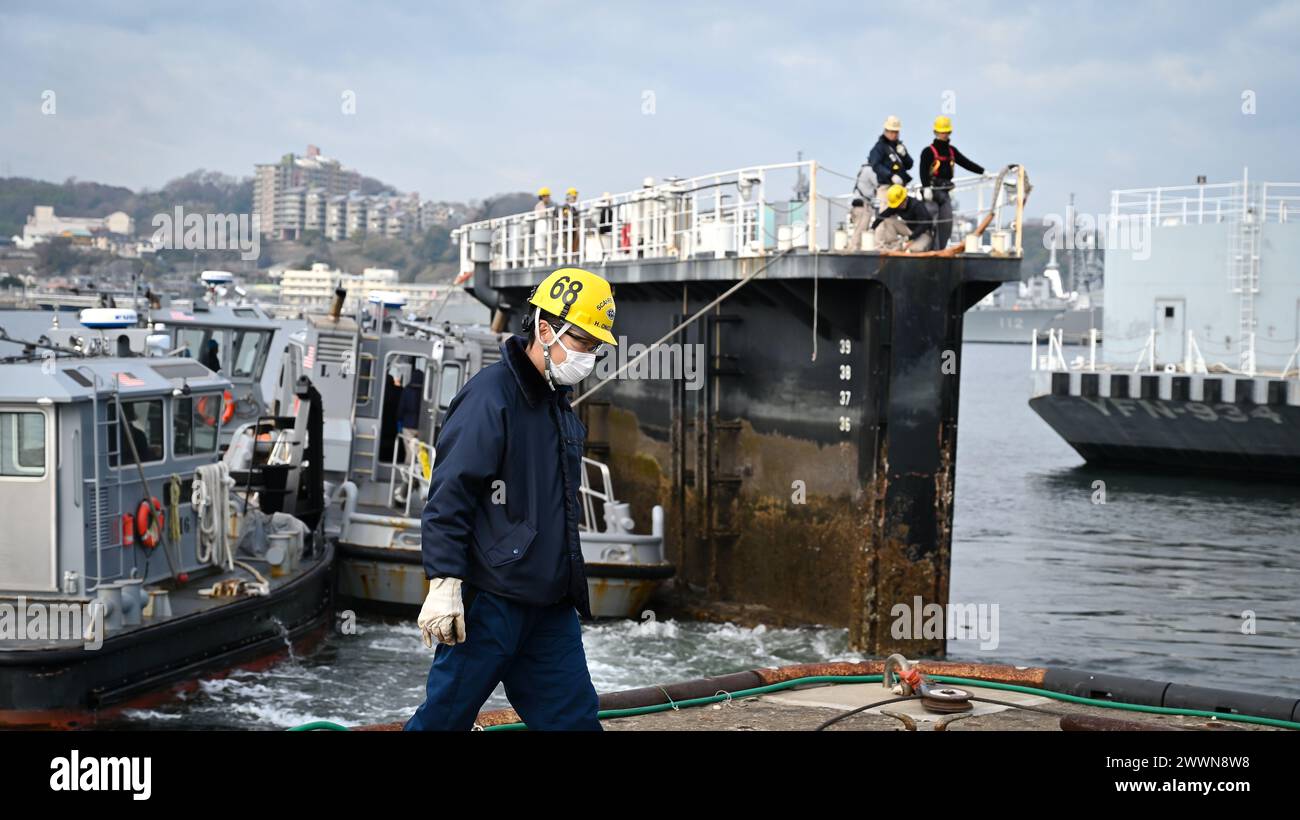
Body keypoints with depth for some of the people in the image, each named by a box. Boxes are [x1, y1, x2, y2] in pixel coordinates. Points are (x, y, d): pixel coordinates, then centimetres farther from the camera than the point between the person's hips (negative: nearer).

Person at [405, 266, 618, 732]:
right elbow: (449, 496, -18)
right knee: (444, 717, 0)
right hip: (490, 601, -8)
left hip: (551, 606, 8)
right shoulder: (491, 396, -14)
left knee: (573, 716, 8)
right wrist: (444, 583, -21)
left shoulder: (559, 405, 15)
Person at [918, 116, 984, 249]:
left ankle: (941, 250, 9)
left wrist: (983, 171, 7)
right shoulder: (928, 152, -5)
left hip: (945, 192, 7)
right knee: (932, 223, -11)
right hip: (932, 192, -7)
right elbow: (923, 172, -14)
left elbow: (966, 163, 15)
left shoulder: (951, 151, 16)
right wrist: (926, 188, -25)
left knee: (947, 223, 3)